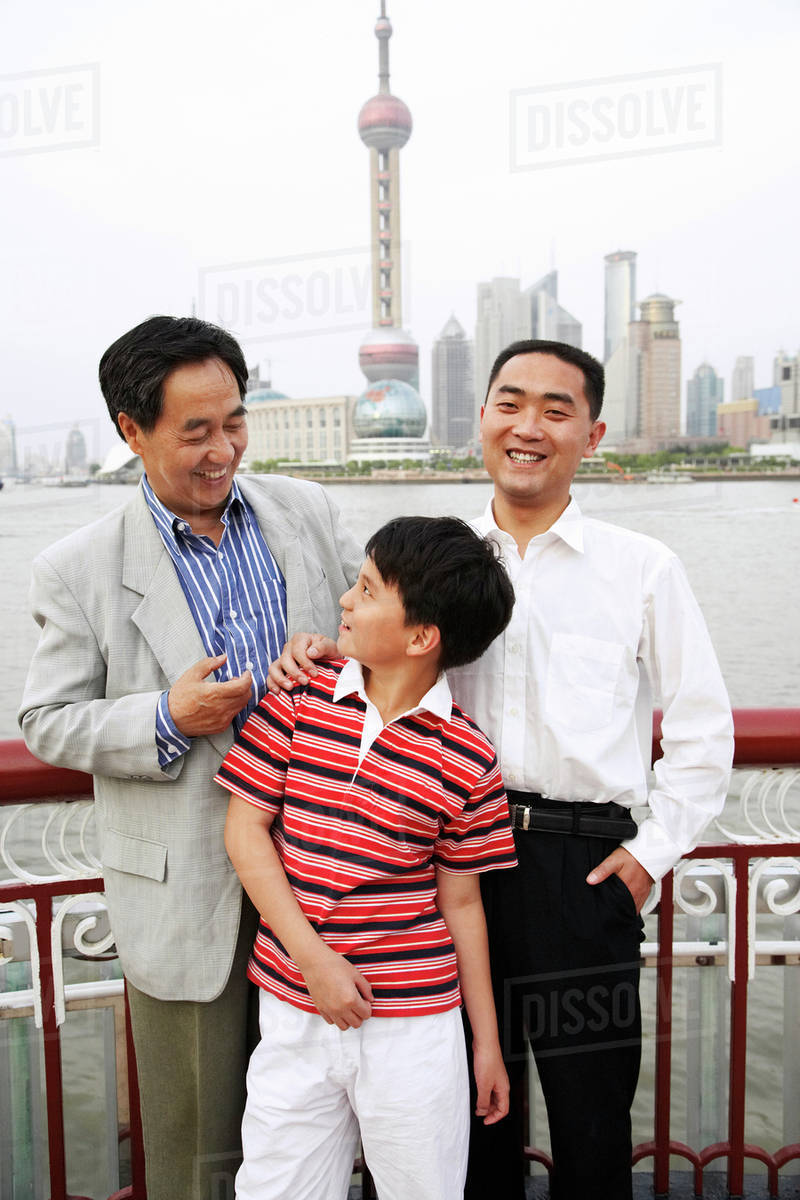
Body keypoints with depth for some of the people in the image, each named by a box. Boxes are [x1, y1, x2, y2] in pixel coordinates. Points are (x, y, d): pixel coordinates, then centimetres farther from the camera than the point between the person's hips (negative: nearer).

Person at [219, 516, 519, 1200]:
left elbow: (461, 902, 1)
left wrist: (488, 1042, 7)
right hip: (293, 1009, 2)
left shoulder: (467, 759, -9)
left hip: (415, 1024, -1)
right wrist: (313, 956, -11)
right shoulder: (300, 696, -5)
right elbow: (246, 829, -3)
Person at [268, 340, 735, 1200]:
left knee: (592, 1124, 13)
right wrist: (312, 655, -8)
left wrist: (653, 850, -1)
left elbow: (703, 727, 5)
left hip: (584, 862, -1)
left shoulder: (643, 568, 2)